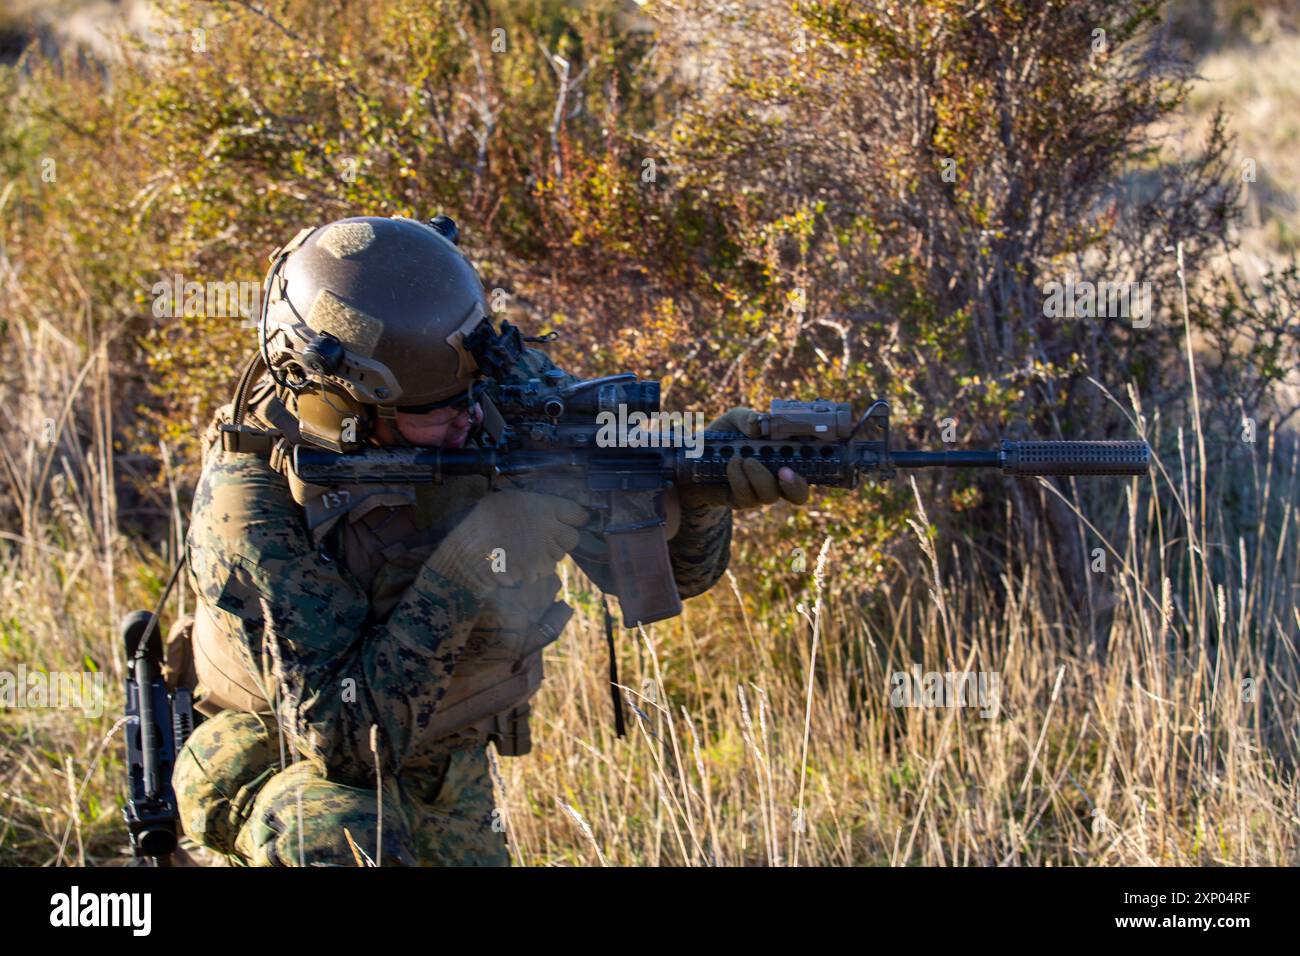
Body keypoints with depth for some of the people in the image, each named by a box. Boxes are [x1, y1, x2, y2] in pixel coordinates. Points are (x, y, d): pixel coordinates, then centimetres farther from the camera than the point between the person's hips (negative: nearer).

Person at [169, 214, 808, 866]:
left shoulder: (508, 390, -18)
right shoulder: (248, 501, -31)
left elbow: (667, 571, -9)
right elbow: (341, 734, -35)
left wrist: (702, 488, -31)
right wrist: (466, 571, -41)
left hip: (442, 776, 5)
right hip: (277, 763, -5)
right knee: (342, 838, -34)